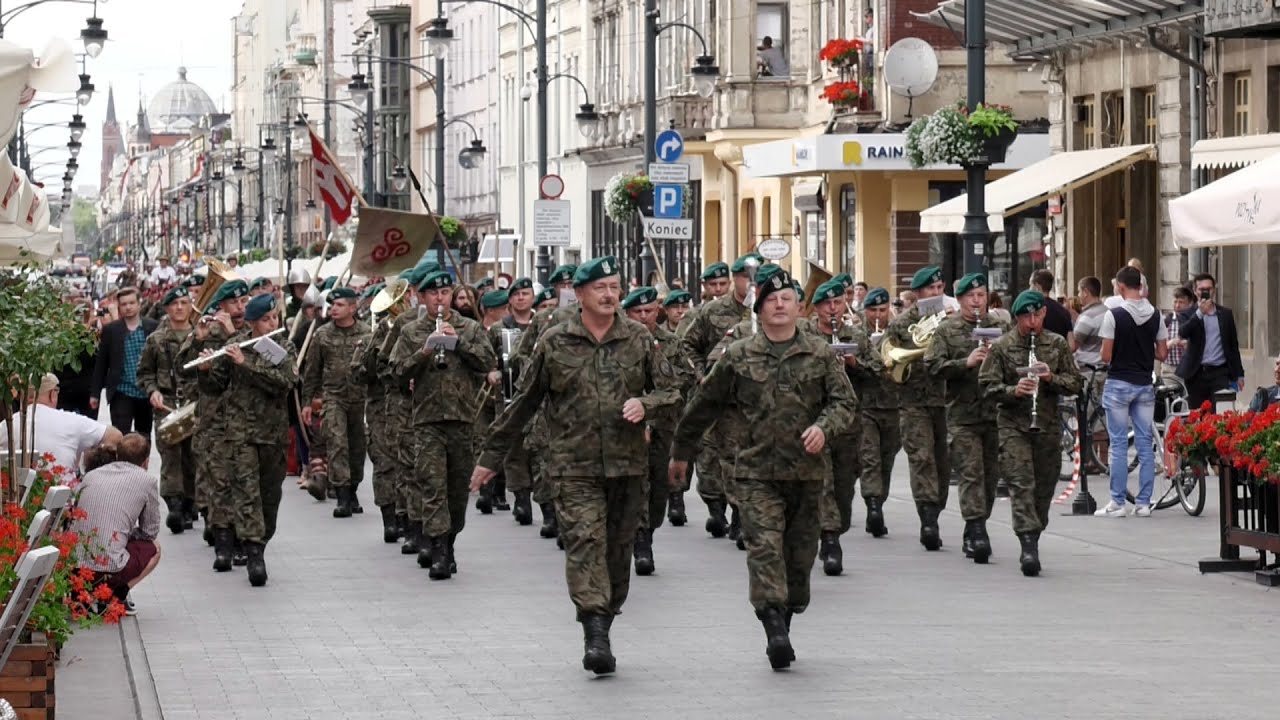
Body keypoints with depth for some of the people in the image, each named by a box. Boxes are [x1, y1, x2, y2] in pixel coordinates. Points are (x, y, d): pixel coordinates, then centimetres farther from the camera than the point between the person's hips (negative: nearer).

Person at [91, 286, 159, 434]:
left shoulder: (152, 327, 2)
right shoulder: (110, 330, 1)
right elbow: (101, 363, 4)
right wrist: (95, 393, 2)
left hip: (147, 394, 2)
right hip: (121, 394, -1)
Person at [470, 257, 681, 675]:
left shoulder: (639, 340, 6)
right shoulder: (554, 344, 2)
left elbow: (671, 392, 12)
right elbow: (523, 404, 8)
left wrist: (645, 404, -12)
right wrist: (491, 457, 11)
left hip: (627, 465, 2)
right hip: (574, 466, -2)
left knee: (618, 549, 7)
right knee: (585, 542, -16)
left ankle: (602, 631, 19)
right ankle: (596, 634, -23)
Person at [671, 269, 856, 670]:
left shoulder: (820, 355, 6)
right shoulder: (738, 357, 4)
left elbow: (845, 402, 3)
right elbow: (703, 406, 14)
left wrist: (823, 427, -18)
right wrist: (681, 453, 20)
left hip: (807, 471, 2)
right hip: (757, 472, -2)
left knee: (800, 552, 7)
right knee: (765, 547, -16)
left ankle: (784, 622, 22)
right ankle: (775, 632, -24)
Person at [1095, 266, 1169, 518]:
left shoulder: (1114, 315, -13)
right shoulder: (1155, 316, 1)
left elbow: (1106, 356, -12)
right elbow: (1162, 354, 4)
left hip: (1119, 383, -4)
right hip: (1145, 384, 4)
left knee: (1119, 445, 0)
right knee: (1145, 443, 7)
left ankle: (1118, 503, 0)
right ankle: (1144, 502, 8)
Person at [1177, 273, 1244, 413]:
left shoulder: (1226, 314, 12)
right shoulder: (1187, 314, 6)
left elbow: (1233, 345, 14)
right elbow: (1182, 333, -15)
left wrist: (1239, 374, 11)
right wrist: (1200, 313, -22)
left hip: (1220, 373, 1)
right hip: (1197, 373, -1)